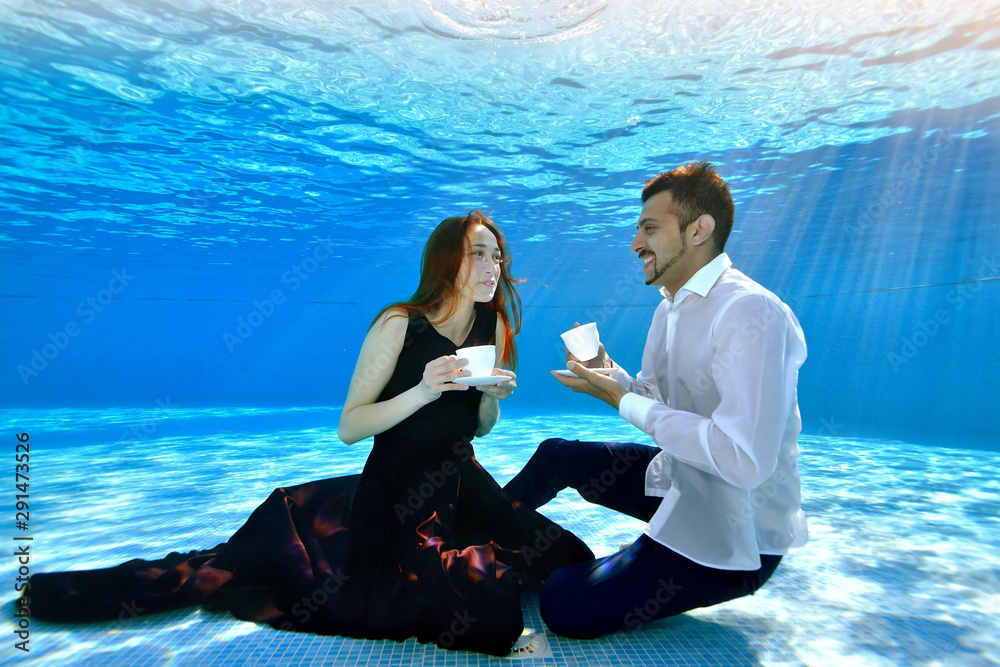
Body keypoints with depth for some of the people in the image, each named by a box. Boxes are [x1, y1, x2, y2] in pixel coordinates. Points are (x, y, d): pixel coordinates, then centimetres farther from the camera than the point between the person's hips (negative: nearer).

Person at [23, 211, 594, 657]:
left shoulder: (494, 324, 2)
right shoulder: (399, 325, -14)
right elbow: (348, 427, -16)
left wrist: (493, 397, -11)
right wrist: (422, 391, -29)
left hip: (461, 482, 6)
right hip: (395, 488, -5)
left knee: (569, 564, -2)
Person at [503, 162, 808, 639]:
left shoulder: (750, 312, -27)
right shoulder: (669, 308, 5)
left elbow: (745, 462, -34)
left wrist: (624, 401, -26)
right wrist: (608, 372, -6)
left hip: (736, 535, -9)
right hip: (676, 481, 9)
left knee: (565, 605, -17)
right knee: (556, 456, 12)